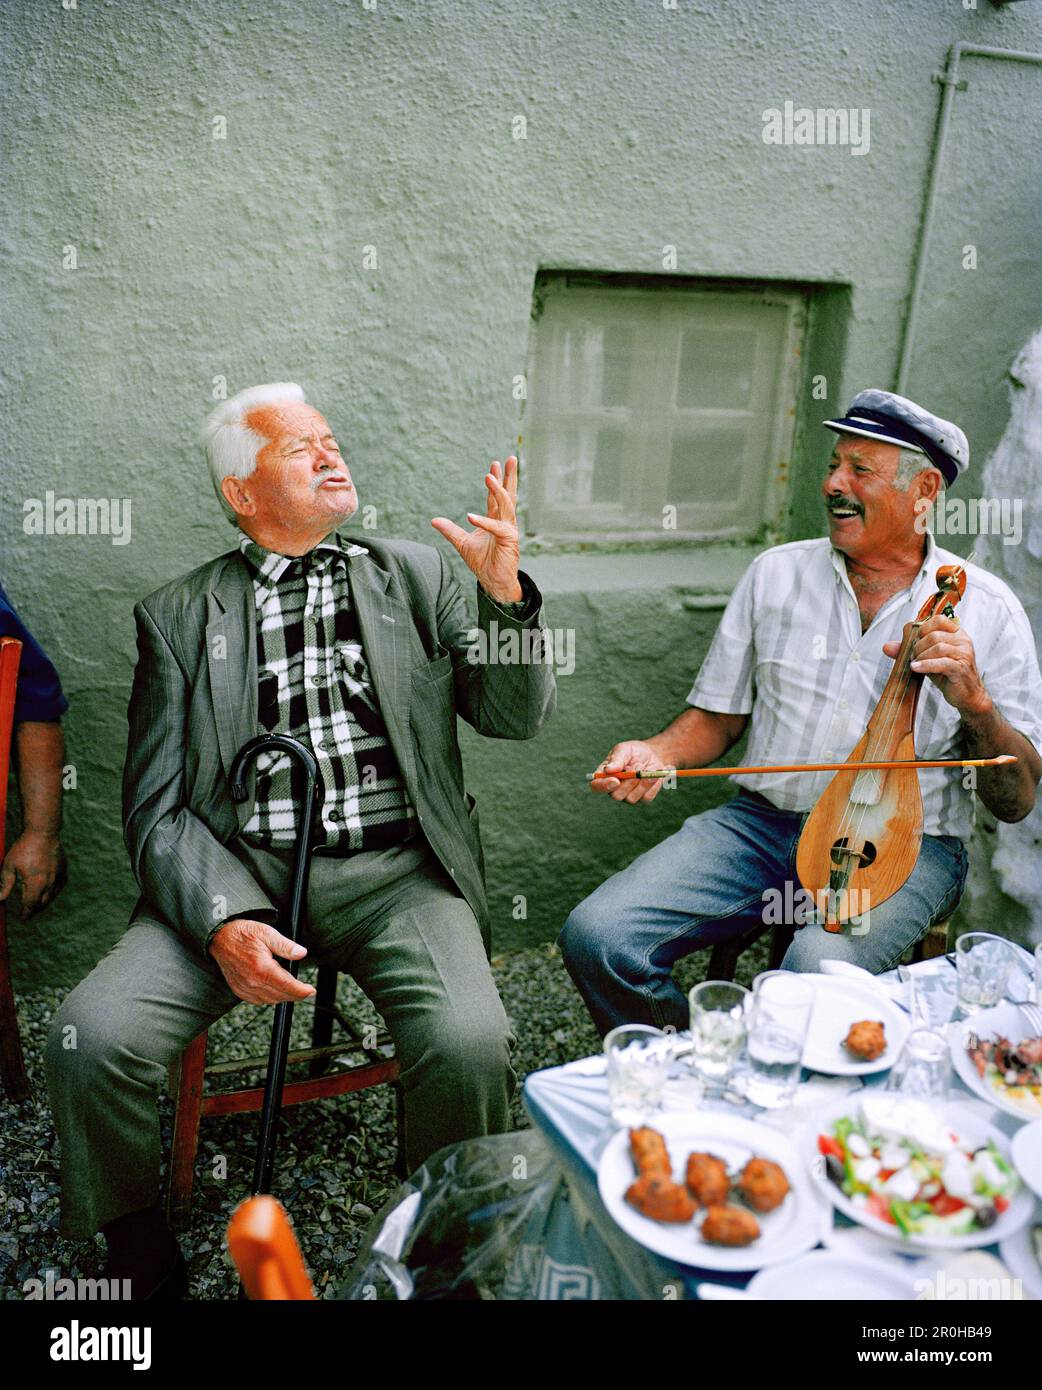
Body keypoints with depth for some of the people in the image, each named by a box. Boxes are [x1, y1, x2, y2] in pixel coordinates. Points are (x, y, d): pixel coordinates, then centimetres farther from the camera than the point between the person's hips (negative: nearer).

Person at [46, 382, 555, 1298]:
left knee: (469, 1045, -26)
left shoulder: (415, 575, 14)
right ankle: (141, 1261, 11)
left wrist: (505, 592, -9)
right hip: (238, 875, 1)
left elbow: (517, 717, 9)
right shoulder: (179, 614, 10)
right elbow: (157, 809, 4)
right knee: (91, 1039, -21)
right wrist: (223, 921, -15)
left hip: (394, 870, 0)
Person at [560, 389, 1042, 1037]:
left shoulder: (987, 608, 2)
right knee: (596, 936, -18)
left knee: (818, 972, -35)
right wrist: (655, 754, -7)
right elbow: (718, 717, 14)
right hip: (765, 822, 3)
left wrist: (975, 703, -17)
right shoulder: (775, 573, 9)